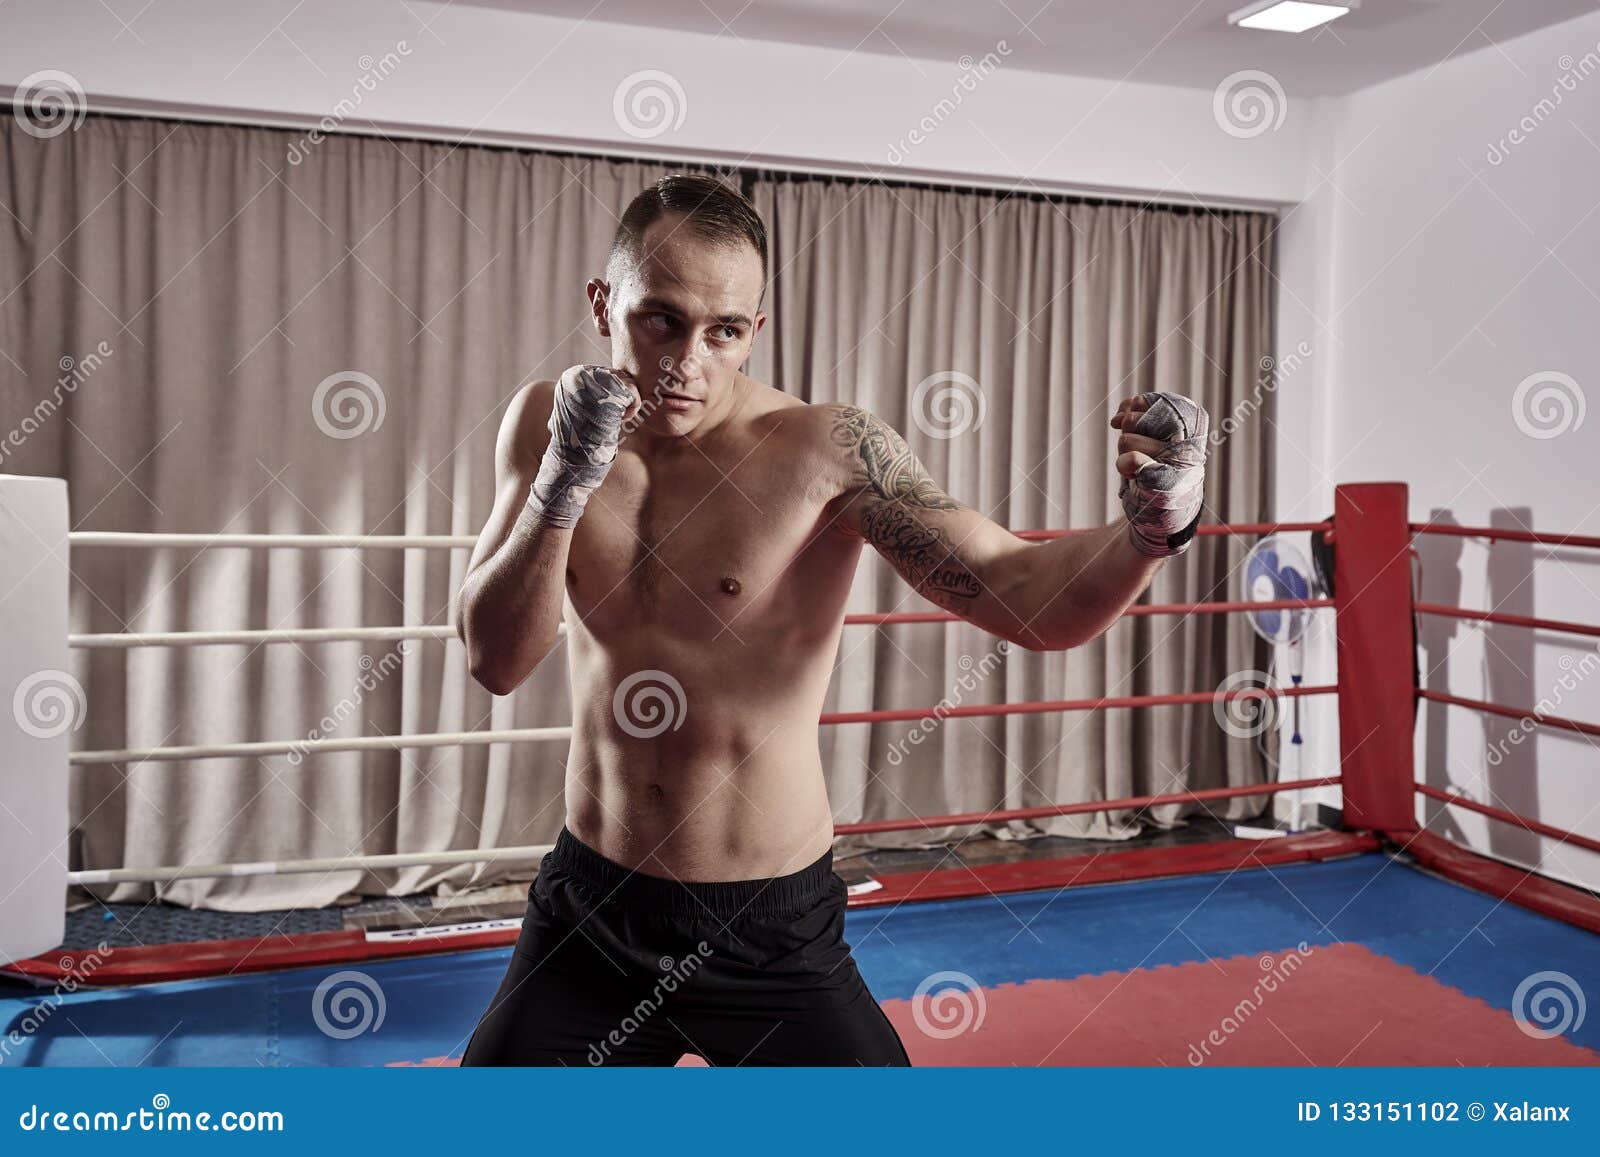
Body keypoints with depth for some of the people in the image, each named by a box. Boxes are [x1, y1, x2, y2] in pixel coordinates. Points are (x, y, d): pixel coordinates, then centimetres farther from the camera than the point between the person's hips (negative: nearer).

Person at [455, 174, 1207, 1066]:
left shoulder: (825, 450, -16)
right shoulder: (549, 422, -3)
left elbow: (1028, 598, -22)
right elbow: (495, 661, -8)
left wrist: (1151, 529, -41)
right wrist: (561, 488, -23)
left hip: (768, 933, -3)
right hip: (587, 907, 4)